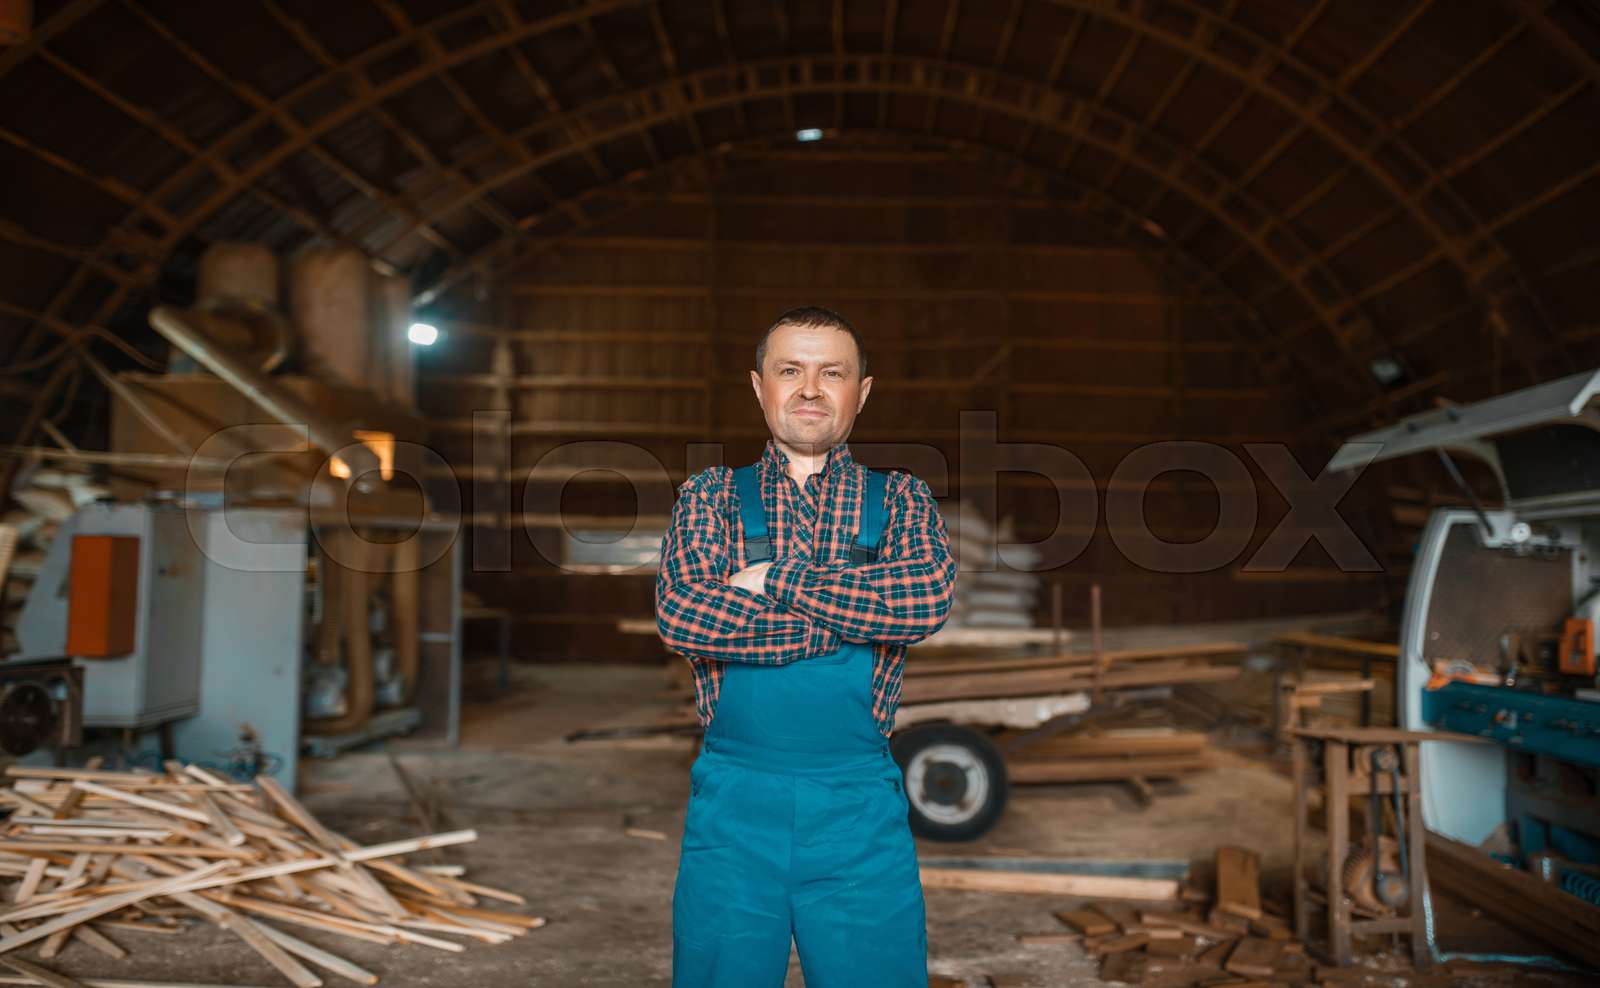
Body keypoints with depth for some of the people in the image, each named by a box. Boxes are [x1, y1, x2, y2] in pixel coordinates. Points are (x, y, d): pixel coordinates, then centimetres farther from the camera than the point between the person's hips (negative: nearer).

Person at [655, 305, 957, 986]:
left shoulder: (899, 499, 7)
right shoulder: (710, 497, 6)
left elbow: (928, 599, -13)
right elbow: (679, 613, -12)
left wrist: (773, 580, -13)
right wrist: (859, 615, -13)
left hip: (860, 804, 0)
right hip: (733, 798, 0)